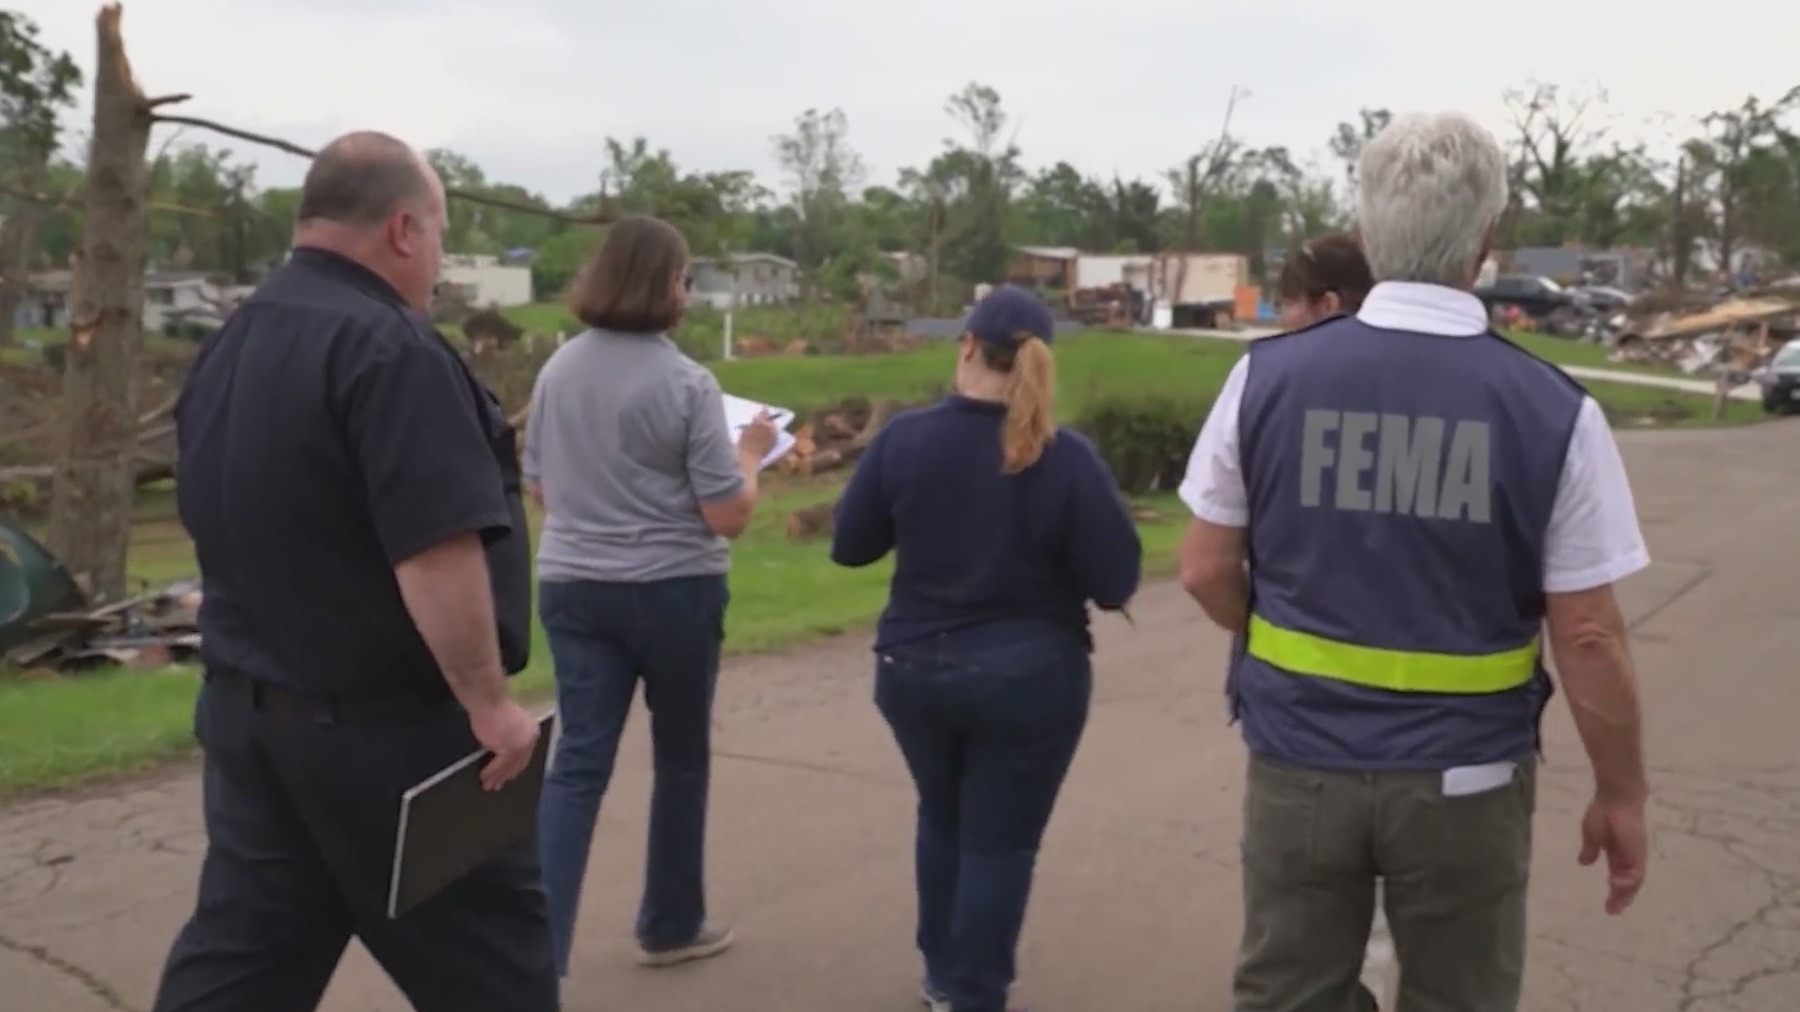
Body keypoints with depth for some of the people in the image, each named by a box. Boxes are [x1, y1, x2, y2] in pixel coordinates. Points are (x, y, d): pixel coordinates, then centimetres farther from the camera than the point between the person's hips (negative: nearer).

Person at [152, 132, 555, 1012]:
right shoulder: (388, 346, -20)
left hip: (247, 708, 9)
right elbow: (436, 550, -27)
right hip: (386, 723, -8)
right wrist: (487, 702, -19)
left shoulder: (229, 347, 11)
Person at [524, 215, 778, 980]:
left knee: (578, 761, 4)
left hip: (572, 586, 4)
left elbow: (539, 489, 13)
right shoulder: (687, 382, -14)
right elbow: (729, 516, -12)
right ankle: (670, 926, 29)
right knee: (681, 759, 15)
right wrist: (751, 452, 4)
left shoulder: (558, 370, 3)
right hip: (673, 589, -4)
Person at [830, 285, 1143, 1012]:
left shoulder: (903, 439, -10)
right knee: (999, 842, 10)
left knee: (942, 818, 24)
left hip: (914, 668, 3)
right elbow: (1116, 582, -12)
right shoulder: (1066, 458, -14)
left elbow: (849, 545, -1)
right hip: (1029, 678, -3)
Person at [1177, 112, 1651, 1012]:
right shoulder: (1553, 410, -11)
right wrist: (1620, 793, 5)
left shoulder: (1269, 375, -8)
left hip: (1298, 763, 1)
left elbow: (1206, 572, -1)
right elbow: (1587, 637, -8)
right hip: (1462, 781, -1)